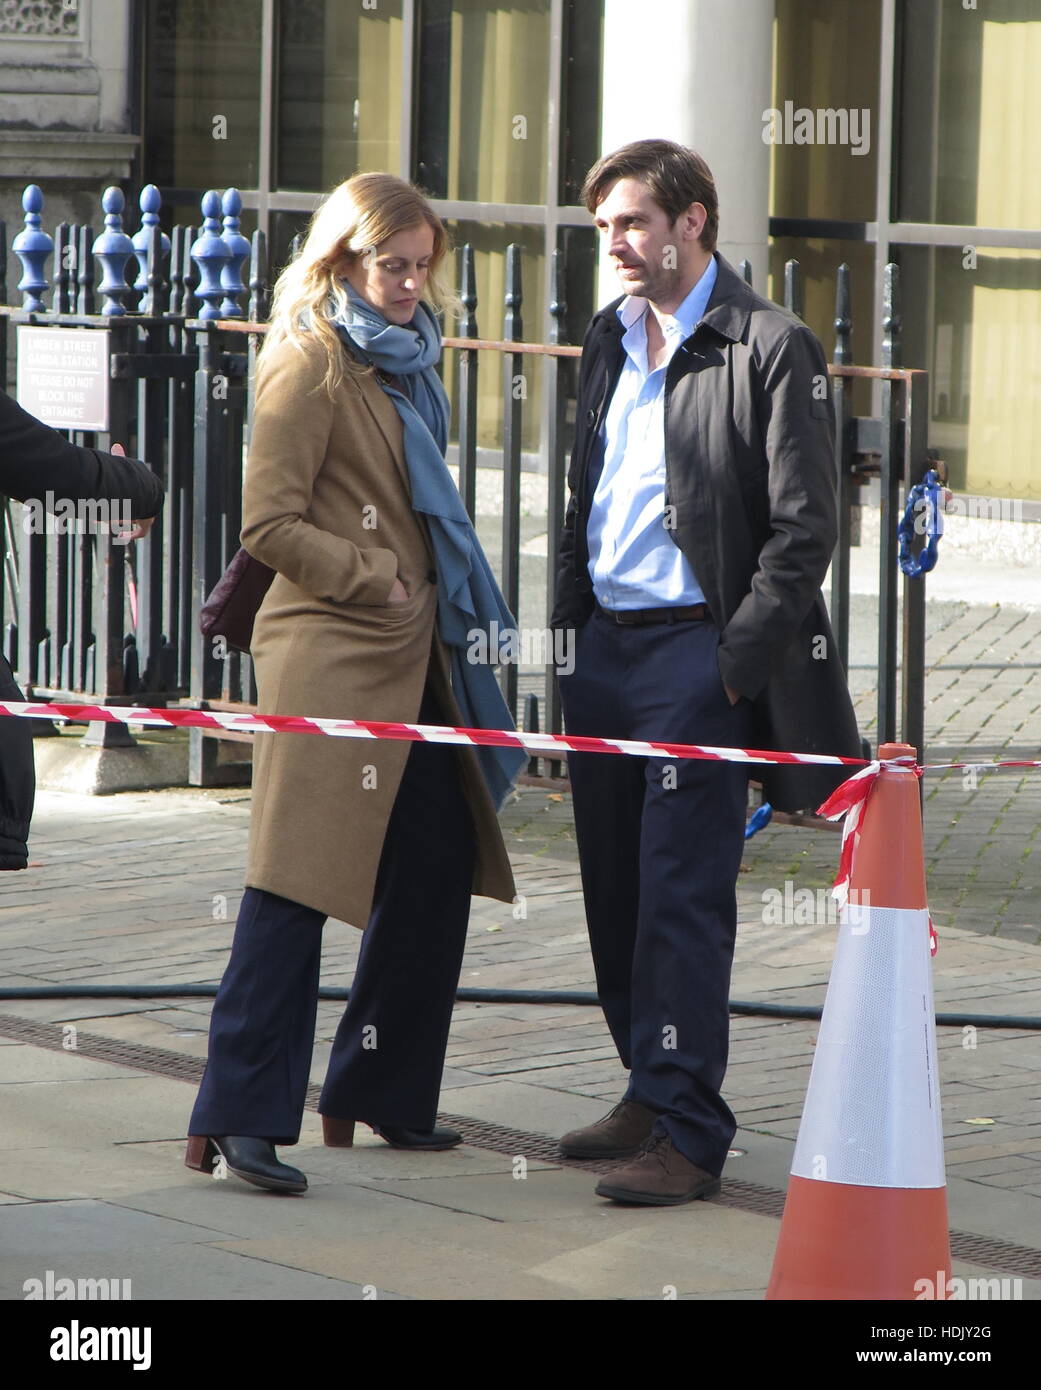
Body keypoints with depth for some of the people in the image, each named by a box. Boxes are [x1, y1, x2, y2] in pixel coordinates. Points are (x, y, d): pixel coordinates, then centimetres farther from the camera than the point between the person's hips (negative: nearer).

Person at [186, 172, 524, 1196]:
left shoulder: (402, 364, 17)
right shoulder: (312, 367, -9)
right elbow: (268, 523, -13)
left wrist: (437, 607, 15)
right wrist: (374, 576, -11)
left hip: (410, 655, 9)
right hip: (329, 658, -9)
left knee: (437, 871, 10)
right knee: (295, 884, -11)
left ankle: (377, 1093, 22)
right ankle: (237, 1118, -10)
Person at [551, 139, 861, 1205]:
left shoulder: (770, 349, -8)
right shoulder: (610, 340, 15)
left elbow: (802, 530, -10)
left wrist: (736, 664, -14)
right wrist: (569, 625, 14)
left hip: (697, 650, -7)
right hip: (602, 642, 7)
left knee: (681, 894, -9)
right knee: (615, 887, 11)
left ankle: (686, 1133, -7)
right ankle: (649, 1093, 22)